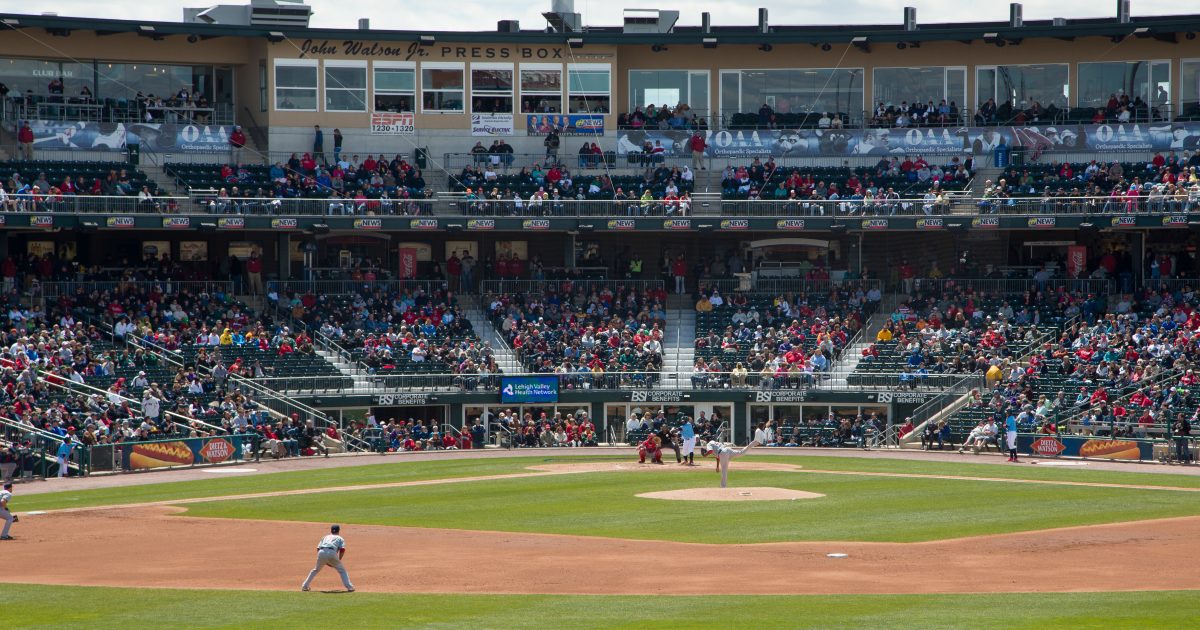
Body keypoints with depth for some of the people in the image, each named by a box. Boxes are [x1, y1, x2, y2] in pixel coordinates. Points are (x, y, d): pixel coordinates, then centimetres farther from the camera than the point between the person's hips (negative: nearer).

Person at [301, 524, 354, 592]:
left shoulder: (325, 537, 34)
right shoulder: (340, 538, 25)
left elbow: (318, 548, 22)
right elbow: (342, 550, 6)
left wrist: (325, 562, 25)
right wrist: (339, 560, 17)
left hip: (321, 553, 3)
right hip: (332, 553, -3)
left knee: (316, 570, 25)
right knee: (342, 570, 12)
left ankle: (305, 586, 21)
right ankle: (349, 587, -2)